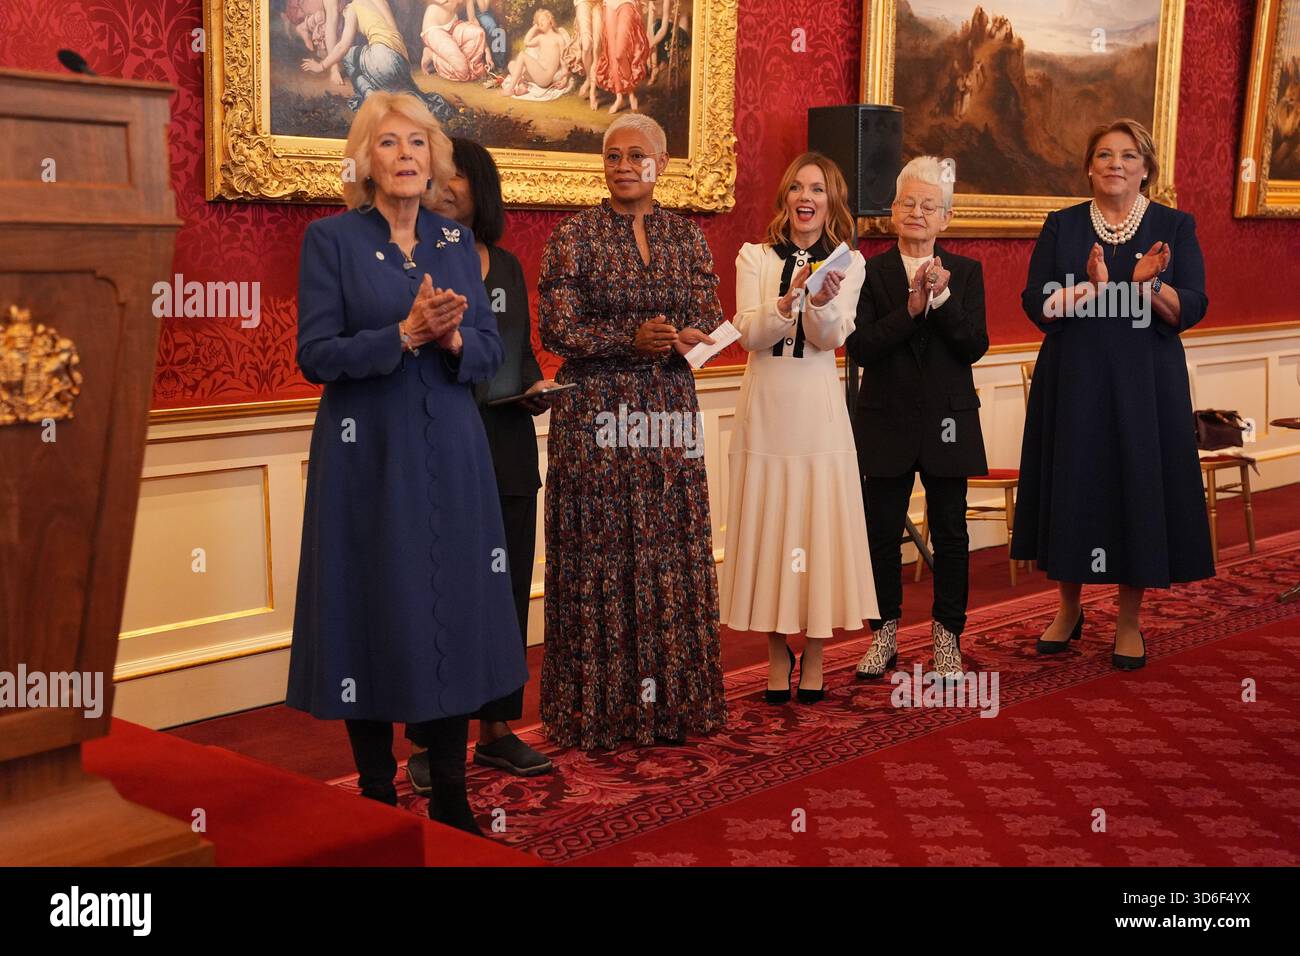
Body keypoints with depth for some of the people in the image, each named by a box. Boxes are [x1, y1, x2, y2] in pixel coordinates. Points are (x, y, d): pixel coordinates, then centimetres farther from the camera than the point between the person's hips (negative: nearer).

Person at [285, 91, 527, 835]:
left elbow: (491, 351, 7)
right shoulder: (331, 238, -2)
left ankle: (452, 796, 17)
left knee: (455, 609, 5)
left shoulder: (457, 240, 10)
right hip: (368, 457, -3)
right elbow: (316, 354, -9)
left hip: (450, 454, 4)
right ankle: (378, 795, 15)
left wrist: (451, 338, -14)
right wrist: (405, 333, -19)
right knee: (376, 613, 1)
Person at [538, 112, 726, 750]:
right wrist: (634, 339, -15)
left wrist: (671, 339, -13)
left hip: (669, 411, 4)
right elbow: (557, 328, -6)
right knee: (600, 556, -1)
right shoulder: (575, 235, -1)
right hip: (594, 412, -3)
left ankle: (672, 698, 15)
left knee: (673, 551, 5)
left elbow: (709, 325, 8)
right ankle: (598, 707, 8)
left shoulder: (687, 237, 10)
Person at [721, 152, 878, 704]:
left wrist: (822, 301, -27)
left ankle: (814, 657, 12)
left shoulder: (848, 264, 6)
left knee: (819, 524, 0)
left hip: (819, 407, 0)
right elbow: (749, 335, -5)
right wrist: (788, 301, -23)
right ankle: (777, 652, 16)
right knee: (769, 526, 3)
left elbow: (832, 338, -6)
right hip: (765, 406, 1)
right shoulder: (755, 257, 7)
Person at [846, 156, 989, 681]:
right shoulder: (870, 271, 0)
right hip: (886, 421, -1)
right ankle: (884, 635, 19)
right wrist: (910, 308, -20)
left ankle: (947, 637, 18)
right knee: (882, 531, 5)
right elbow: (859, 346, -11)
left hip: (948, 421, 1)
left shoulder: (965, 272, 4)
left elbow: (975, 346, -6)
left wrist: (942, 298, -19)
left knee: (950, 532, 6)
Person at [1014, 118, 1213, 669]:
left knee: (1137, 487, 2)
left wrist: (1150, 285, -25)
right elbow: (1037, 305, -5)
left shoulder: (1174, 227, 2)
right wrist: (1091, 286, -21)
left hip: (1145, 383, -1)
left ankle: (1130, 622, 14)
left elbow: (1190, 310, -6)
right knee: (1073, 489, 5)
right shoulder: (1061, 226, 5)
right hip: (1072, 381, 1)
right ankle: (1069, 610, 22)